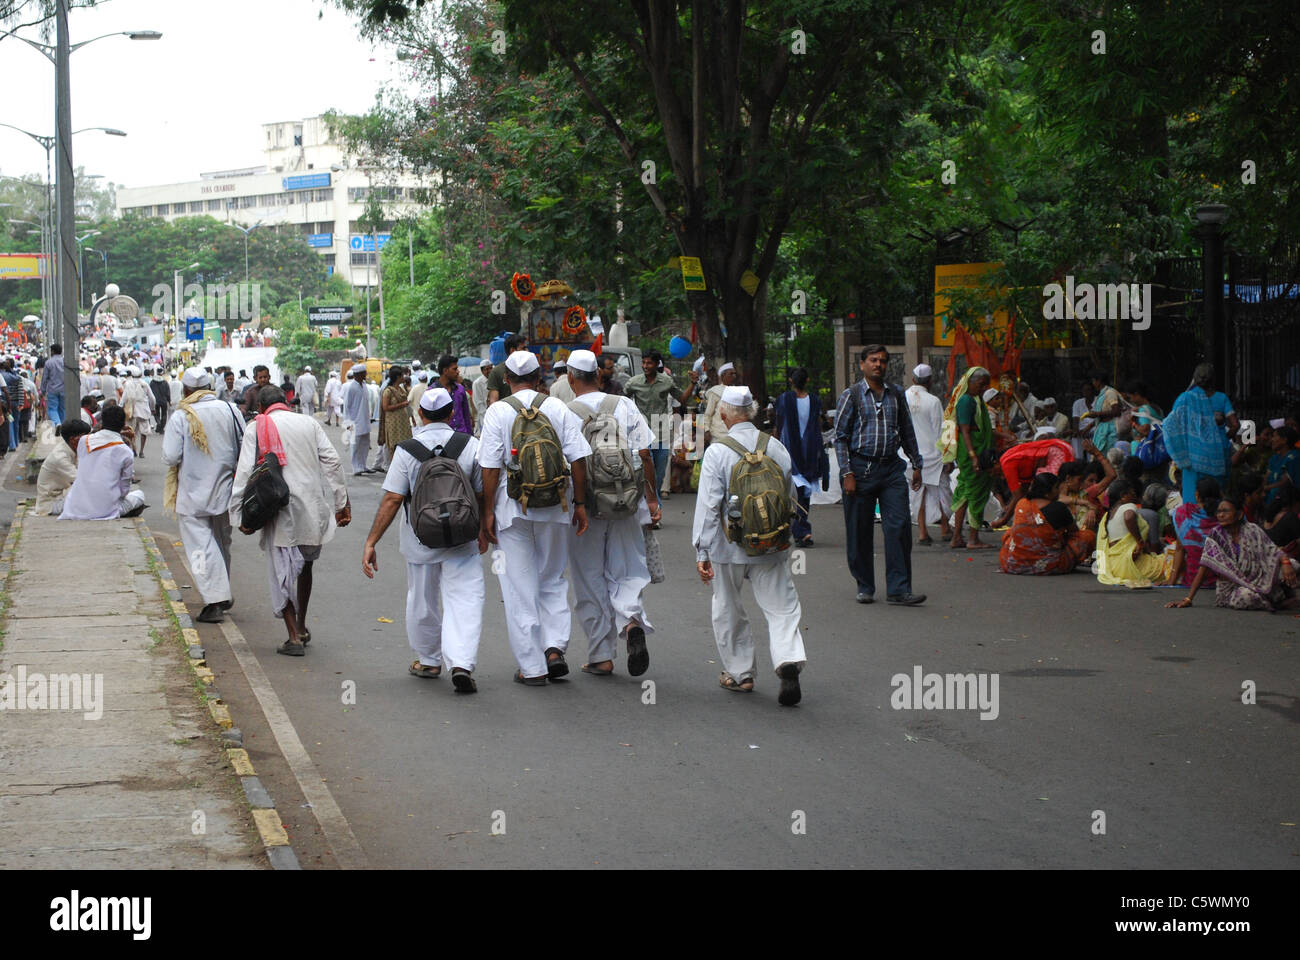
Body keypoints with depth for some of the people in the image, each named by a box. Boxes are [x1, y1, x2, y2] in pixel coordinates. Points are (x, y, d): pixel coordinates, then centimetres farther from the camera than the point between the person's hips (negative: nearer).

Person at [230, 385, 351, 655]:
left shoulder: (256, 428, 2)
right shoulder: (310, 423, 10)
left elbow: (244, 472, -5)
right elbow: (332, 463, 5)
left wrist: (240, 515, -3)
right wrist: (341, 503, 9)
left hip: (279, 511, -3)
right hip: (313, 508, 3)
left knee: (282, 571, 3)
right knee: (305, 564, 21)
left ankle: (294, 636, -4)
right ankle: (301, 627, 29)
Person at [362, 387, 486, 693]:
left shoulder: (406, 450, -9)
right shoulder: (471, 446, -5)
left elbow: (392, 499, -12)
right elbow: (483, 495, 1)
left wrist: (371, 542, -9)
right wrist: (483, 532, 17)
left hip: (420, 539, 0)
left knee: (422, 601, 17)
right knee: (464, 598, -1)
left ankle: (428, 661, 32)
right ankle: (462, 663, -18)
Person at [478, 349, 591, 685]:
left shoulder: (498, 411, -5)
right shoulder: (558, 409, 2)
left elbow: (490, 468, -8)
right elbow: (578, 459, -1)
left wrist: (488, 511, -1)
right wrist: (579, 503, 7)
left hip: (513, 505, -2)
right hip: (554, 504, 2)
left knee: (520, 586, 4)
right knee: (553, 580, 18)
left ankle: (532, 667, 5)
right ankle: (555, 647, 1)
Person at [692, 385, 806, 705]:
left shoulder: (717, 452, -10)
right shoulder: (775, 447, 1)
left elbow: (708, 505, -13)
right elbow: (790, 495, 10)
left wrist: (702, 551, -11)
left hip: (729, 546, -2)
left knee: (728, 611, 15)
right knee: (781, 608, 3)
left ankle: (739, 673, 21)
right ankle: (789, 660, -20)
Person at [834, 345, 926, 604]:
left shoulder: (896, 395, 12)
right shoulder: (851, 396, 1)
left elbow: (907, 433, 20)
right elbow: (840, 437, -1)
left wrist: (917, 465, 17)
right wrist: (847, 473, -9)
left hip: (891, 468, 3)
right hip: (861, 468, -3)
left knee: (899, 525, -7)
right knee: (860, 531, 3)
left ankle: (898, 588, -6)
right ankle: (865, 587, 16)